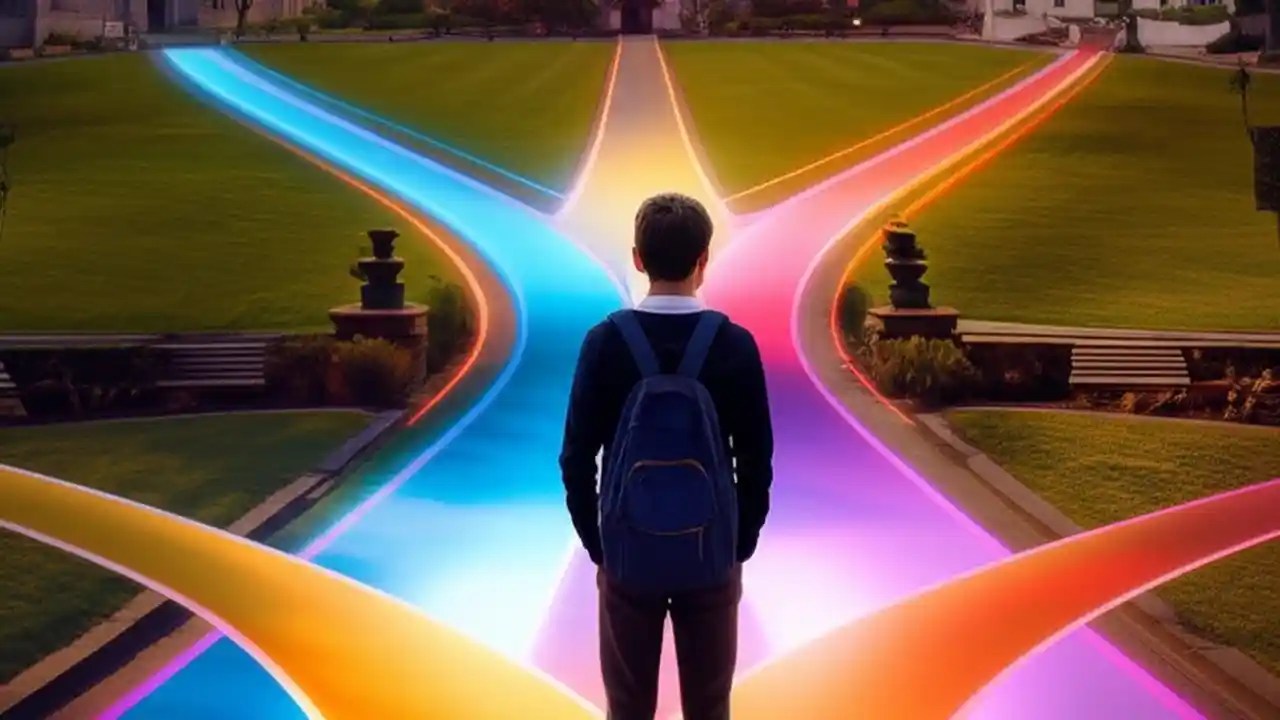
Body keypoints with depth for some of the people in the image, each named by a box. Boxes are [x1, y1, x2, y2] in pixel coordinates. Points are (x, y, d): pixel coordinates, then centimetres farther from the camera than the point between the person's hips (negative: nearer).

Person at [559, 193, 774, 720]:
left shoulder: (606, 342, -8)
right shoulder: (735, 344, -8)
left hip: (629, 552, 0)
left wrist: (595, 543, 8)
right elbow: (756, 460, -3)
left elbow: (577, 456, -4)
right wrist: (743, 545, 10)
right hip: (710, 554, 0)